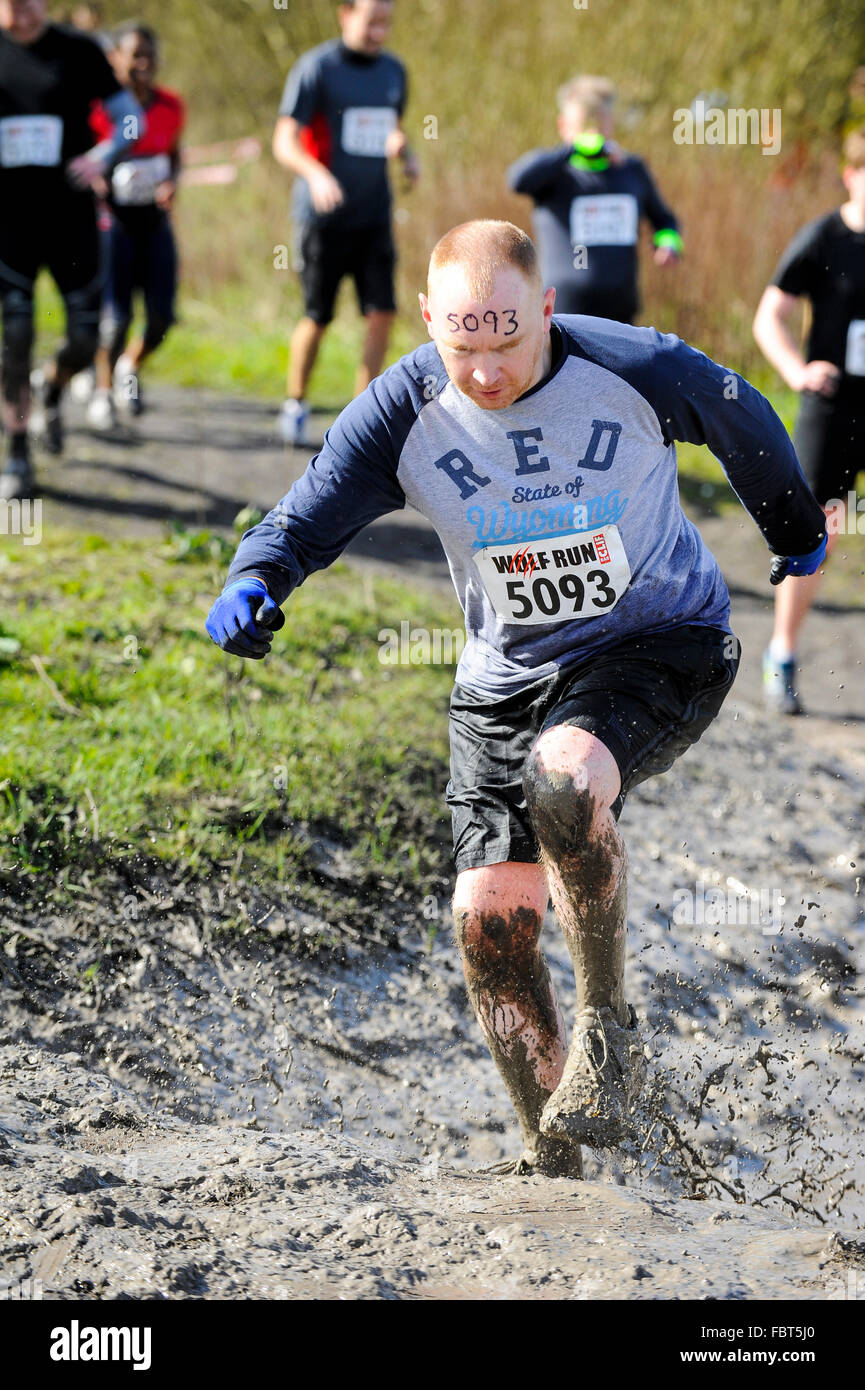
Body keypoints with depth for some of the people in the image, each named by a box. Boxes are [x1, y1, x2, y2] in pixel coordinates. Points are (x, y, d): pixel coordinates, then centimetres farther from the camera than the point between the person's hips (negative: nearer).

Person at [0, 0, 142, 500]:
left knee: (84, 342, 1)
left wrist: (101, 155, -16)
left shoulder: (78, 51, 1)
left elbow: (130, 118, 3)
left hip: (70, 219, 0)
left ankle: (53, 390, 35)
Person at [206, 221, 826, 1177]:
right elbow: (304, 519, -7)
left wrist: (798, 533, 21)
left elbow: (745, 427, 3)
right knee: (489, 920, -6)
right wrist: (253, 582, -31)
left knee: (563, 774, -35)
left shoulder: (638, 370, -17)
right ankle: (550, 1161, 12)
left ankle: (607, 1020, -11)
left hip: (663, 644, -3)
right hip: (508, 676, 4)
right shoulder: (404, 413, -14)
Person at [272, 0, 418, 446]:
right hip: (324, 216, -4)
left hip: (374, 216, 5)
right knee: (317, 318, 1)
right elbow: (284, 141, -12)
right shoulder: (316, 68, -8)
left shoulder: (393, 71, 10)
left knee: (382, 312, -7)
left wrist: (406, 154, 3)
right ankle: (295, 405, 22)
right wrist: (316, 174, -31)